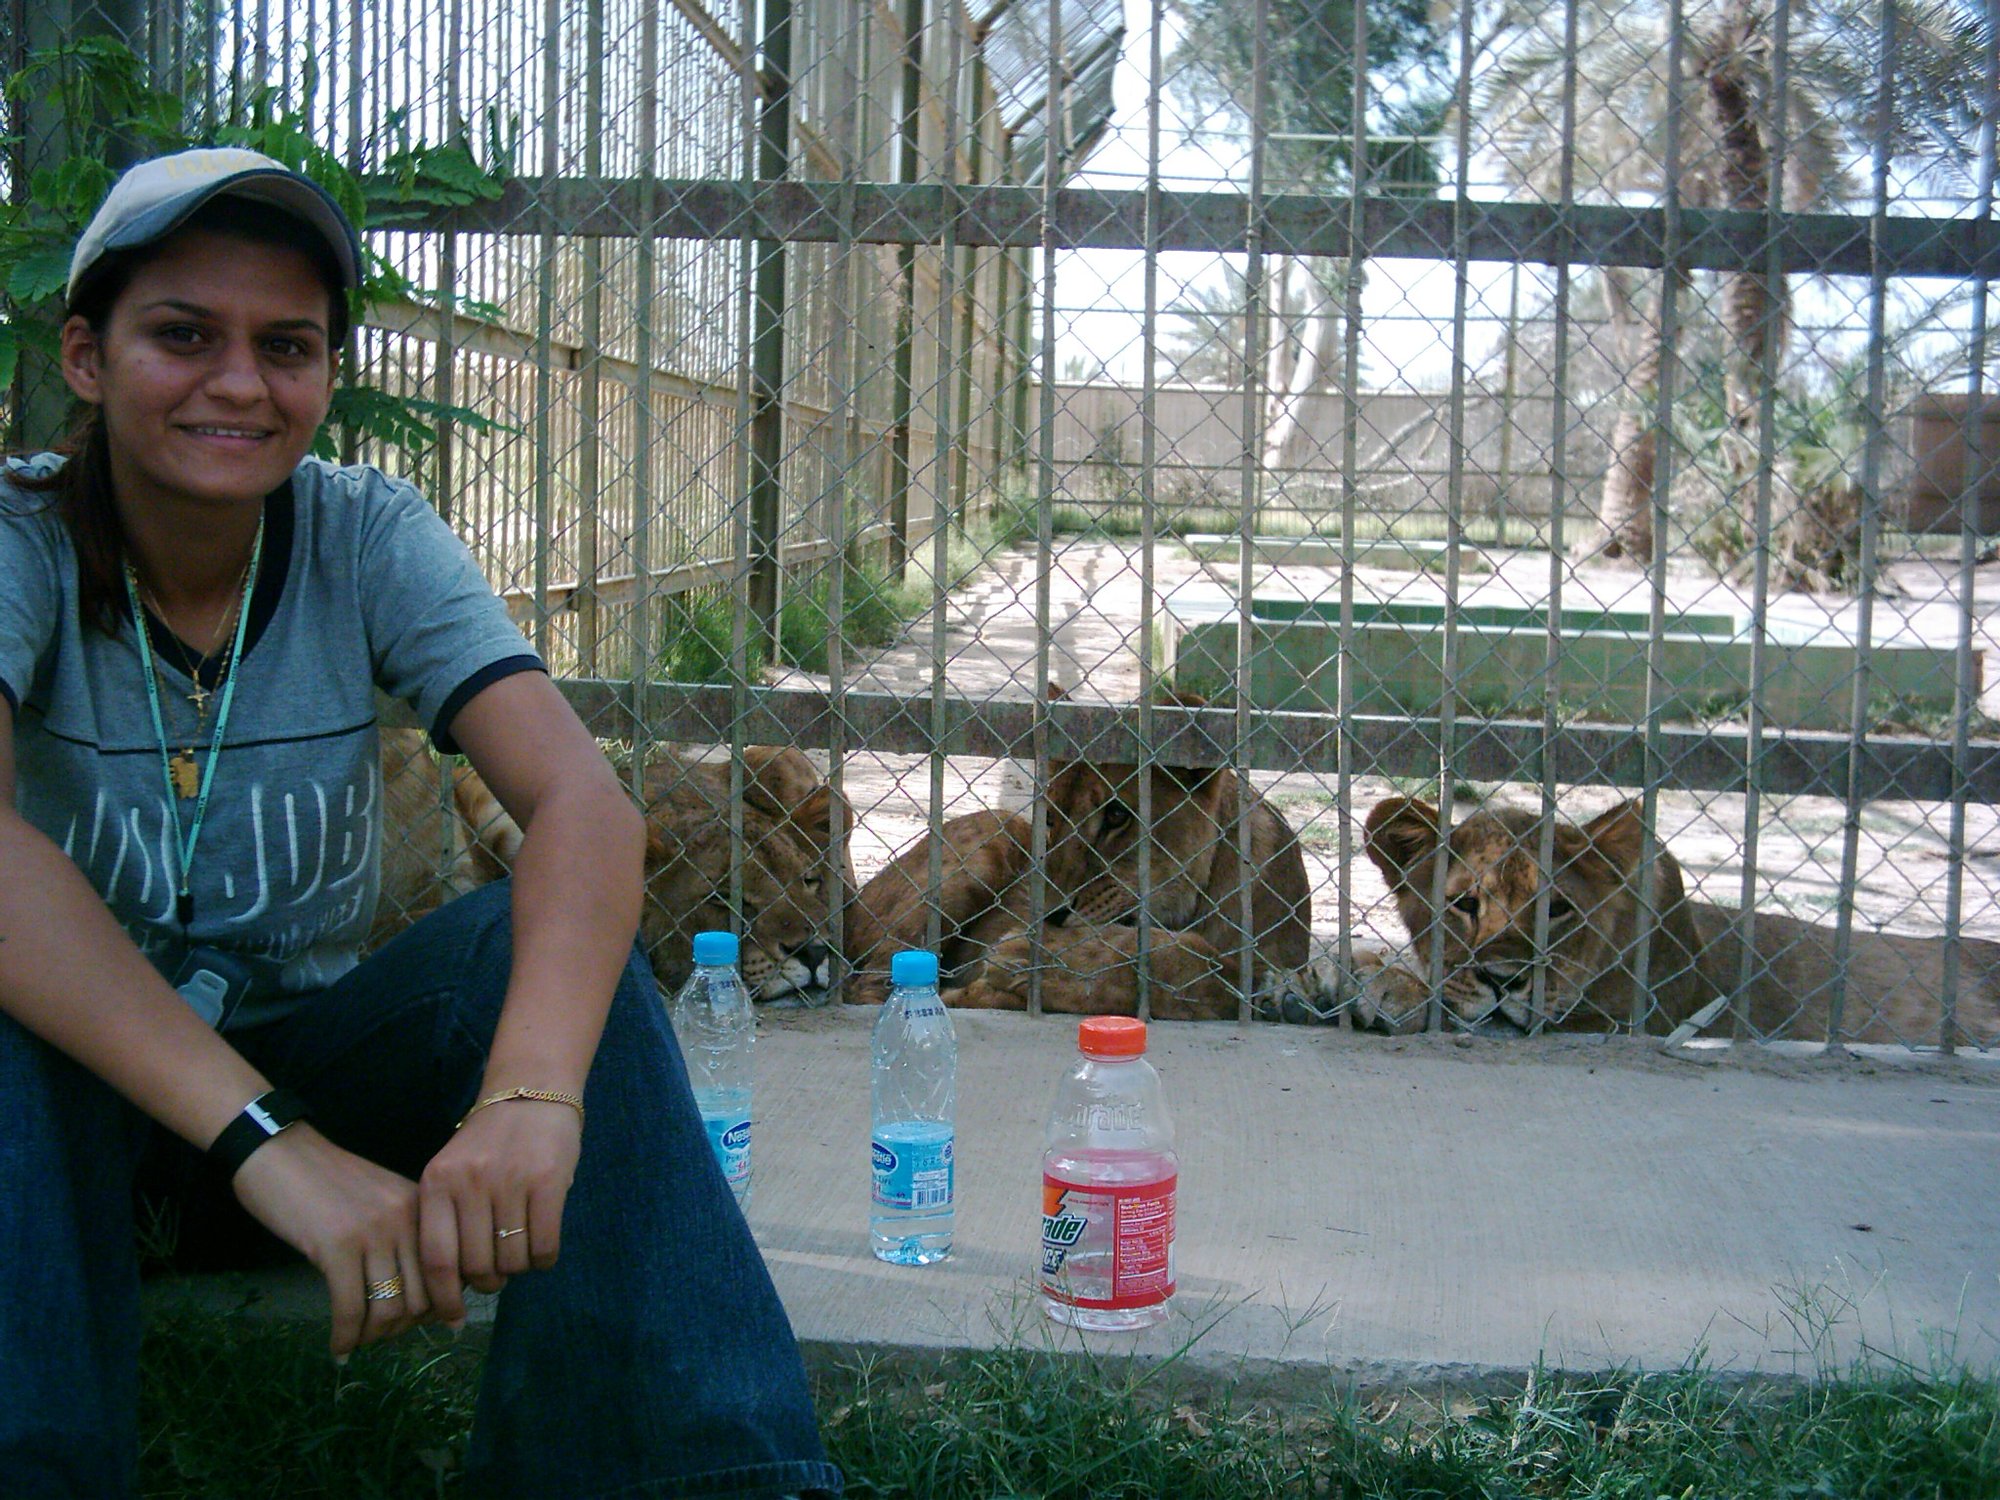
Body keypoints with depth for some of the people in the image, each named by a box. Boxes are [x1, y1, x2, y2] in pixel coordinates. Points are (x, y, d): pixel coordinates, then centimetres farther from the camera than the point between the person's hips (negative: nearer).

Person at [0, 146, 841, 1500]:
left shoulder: (369, 538, -9)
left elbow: (584, 802, -26)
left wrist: (531, 1094, -46)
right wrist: (263, 1138, -48)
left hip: (312, 1056, 2)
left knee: (545, 936, -27)